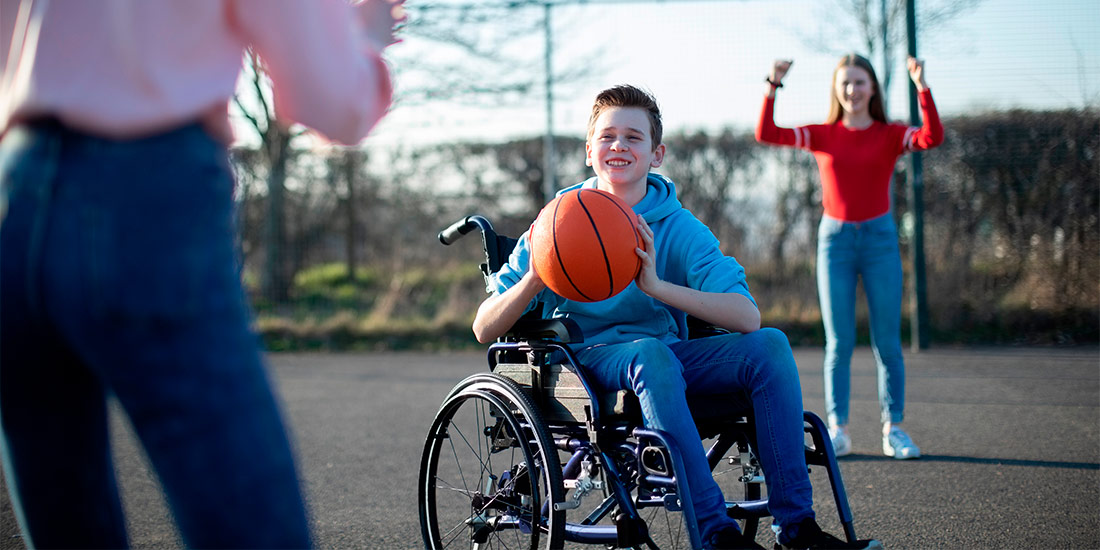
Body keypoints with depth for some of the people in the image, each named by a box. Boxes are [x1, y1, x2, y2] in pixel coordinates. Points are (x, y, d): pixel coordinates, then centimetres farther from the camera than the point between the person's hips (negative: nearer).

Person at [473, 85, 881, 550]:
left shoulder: (679, 228, 1)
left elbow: (747, 317, -15)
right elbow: (484, 330, -5)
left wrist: (657, 286, -29)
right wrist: (533, 279, -25)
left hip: (667, 356, 3)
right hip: (590, 359, -3)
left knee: (768, 345, -19)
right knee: (650, 352, -35)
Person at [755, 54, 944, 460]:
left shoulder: (890, 136, 3)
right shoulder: (824, 136, 6)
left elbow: (932, 137, -16)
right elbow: (766, 135, -3)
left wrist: (921, 86, -22)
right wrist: (773, 88, -11)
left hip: (879, 237, 0)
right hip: (835, 238, 1)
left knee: (887, 341, 1)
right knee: (839, 342, 2)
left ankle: (893, 428, 8)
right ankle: (837, 429, 7)